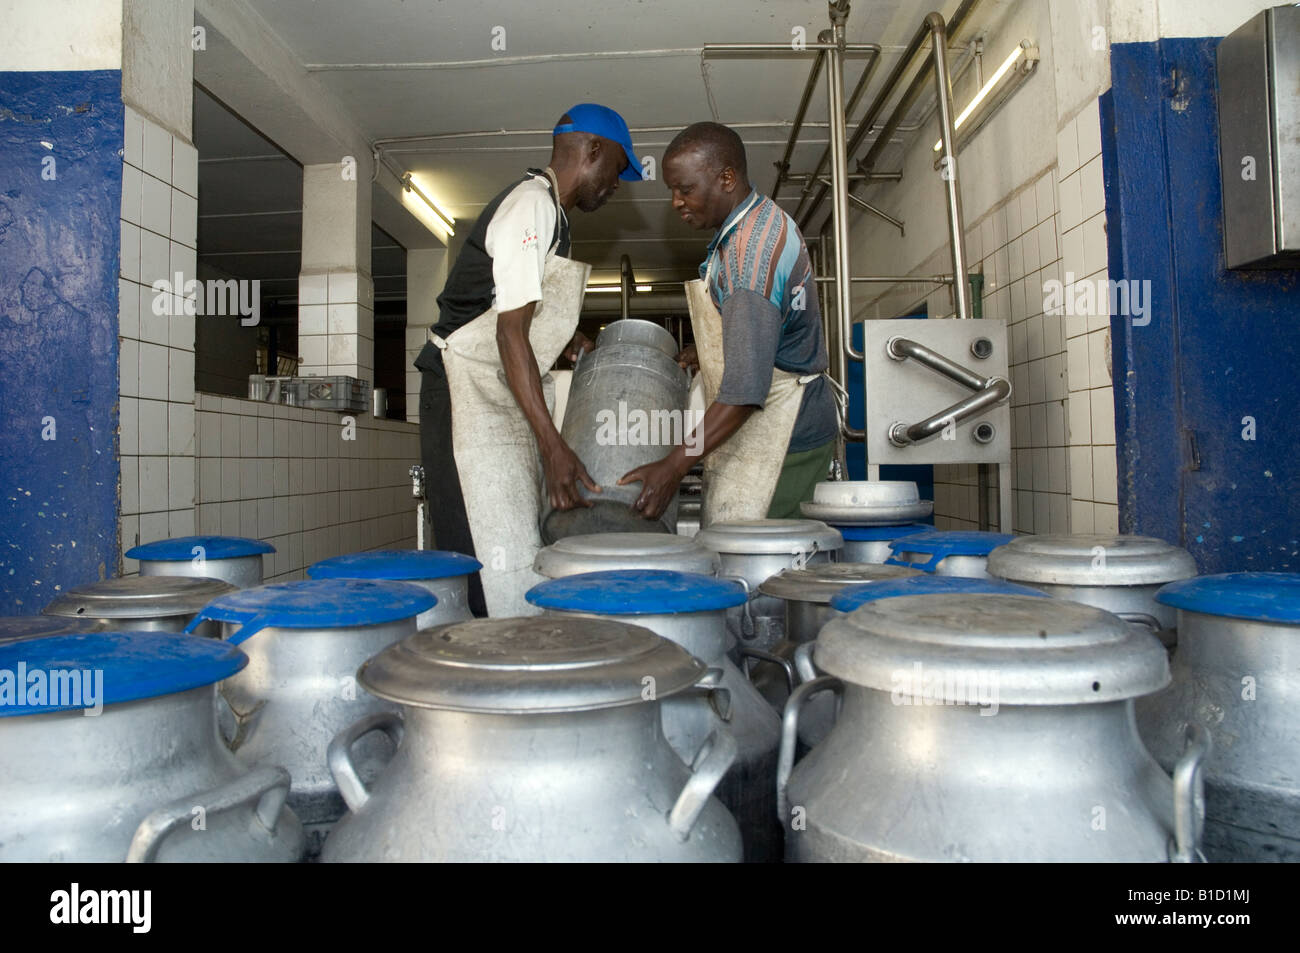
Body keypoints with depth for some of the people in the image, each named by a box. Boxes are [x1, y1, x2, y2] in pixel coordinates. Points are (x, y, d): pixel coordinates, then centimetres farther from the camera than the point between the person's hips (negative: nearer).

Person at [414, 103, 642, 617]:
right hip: (468, 391, -10)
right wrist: (553, 445, -27)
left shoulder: (547, 208, 18)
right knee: (498, 560, -12)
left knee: (519, 550, 8)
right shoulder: (532, 202, -13)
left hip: (499, 398, 10)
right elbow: (510, 331, -22)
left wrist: (565, 336, 13)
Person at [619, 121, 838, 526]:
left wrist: (673, 467, -32)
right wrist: (703, 353, 16)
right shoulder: (764, 220, 10)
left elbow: (746, 389, -30)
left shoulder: (752, 249, -23)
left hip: (779, 439, -10)